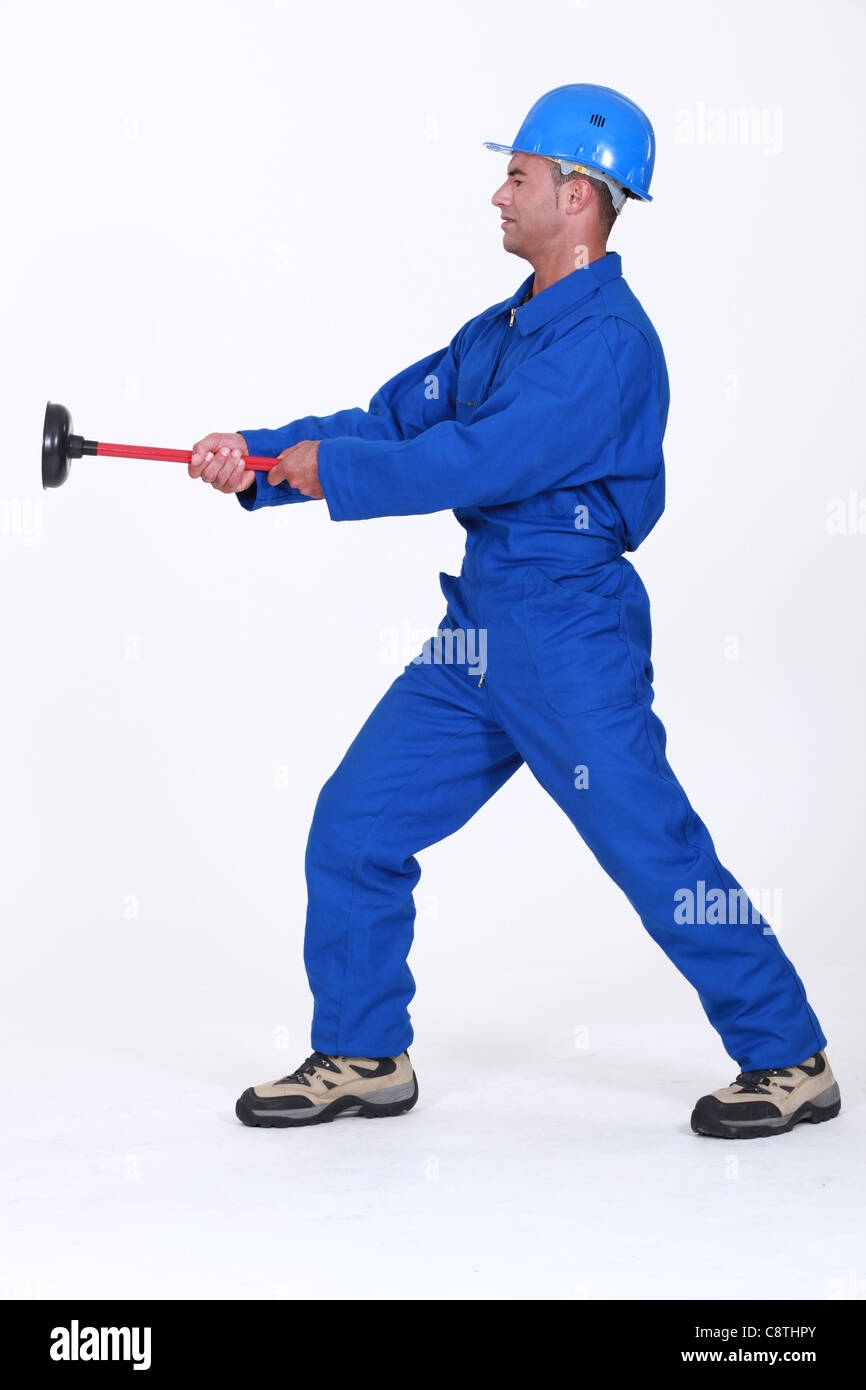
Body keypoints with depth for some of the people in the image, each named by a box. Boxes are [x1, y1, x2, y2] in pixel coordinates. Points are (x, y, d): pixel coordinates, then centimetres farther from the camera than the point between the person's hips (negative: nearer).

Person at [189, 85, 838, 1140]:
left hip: (571, 641, -9)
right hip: (478, 633, 9)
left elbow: (486, 459, -23)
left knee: (658, 858, -4)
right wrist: (263, 456, 0)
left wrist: (329, 469, -14)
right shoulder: (502, 329, 14)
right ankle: (361, 1057, 19)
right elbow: (394, 420, 13)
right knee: (354, 826, 6)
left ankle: (791, 1062, 12)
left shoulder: (609, 339, -16)